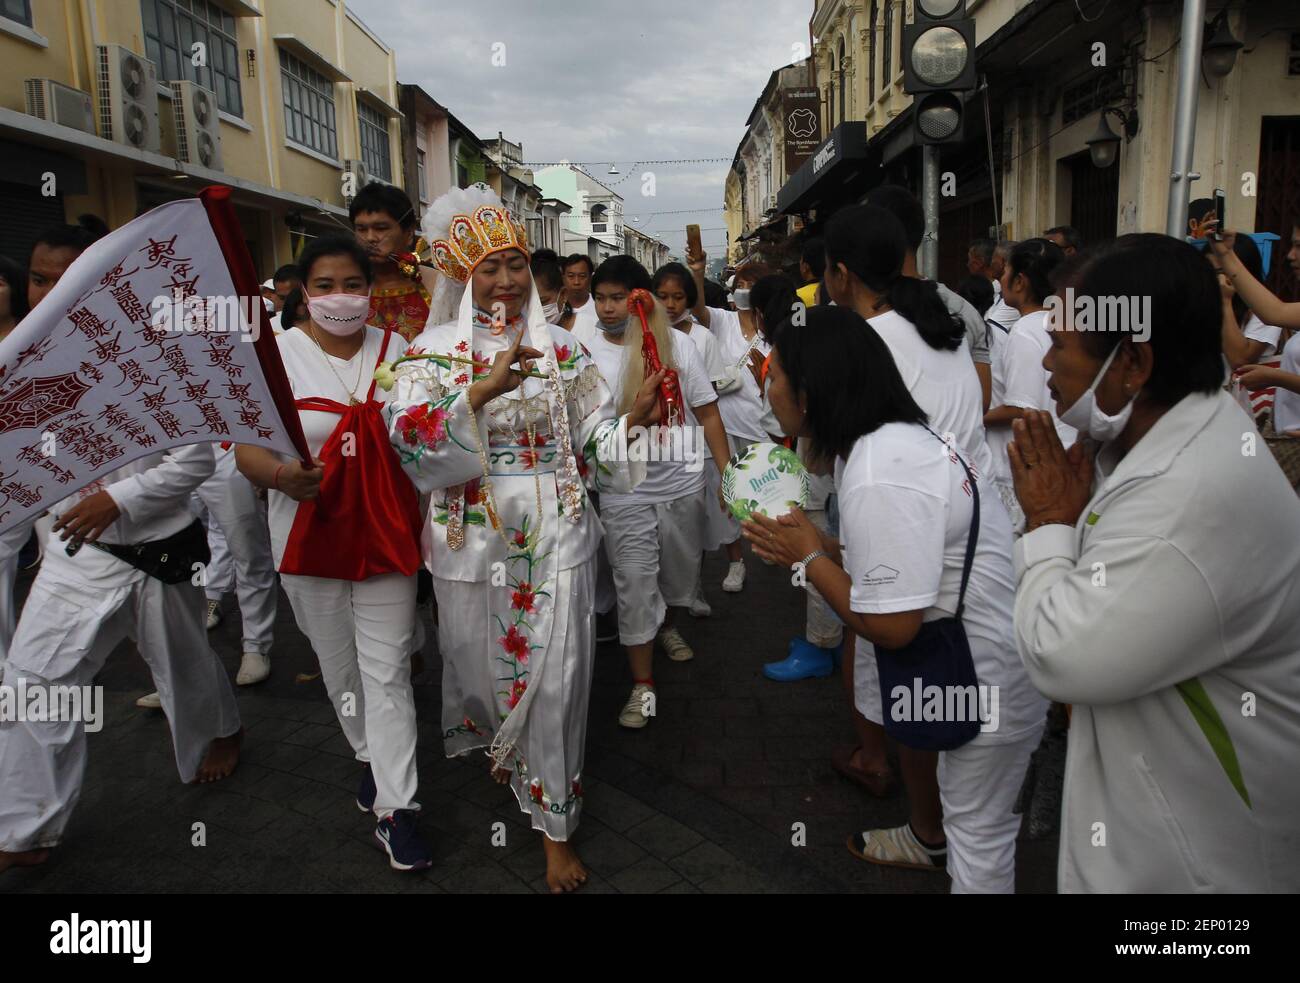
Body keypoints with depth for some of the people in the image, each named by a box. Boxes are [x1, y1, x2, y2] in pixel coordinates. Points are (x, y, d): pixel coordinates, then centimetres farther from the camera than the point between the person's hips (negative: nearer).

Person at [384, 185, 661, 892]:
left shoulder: (561, 347, 4)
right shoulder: (433, 351, -2)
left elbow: (594, 435, 5)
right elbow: (409, 434, -19)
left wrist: (633, 417, -15)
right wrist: (483, 391, -31)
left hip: (556, 539, 1)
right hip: (474, 543, 0)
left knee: (555, 678, 3)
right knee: (482, 665, 16)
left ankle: (555, 823, 21)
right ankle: (500, 746, 52)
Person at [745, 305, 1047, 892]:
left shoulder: (879, 478, -32)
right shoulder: (893, 435, 0)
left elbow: (891, 626, -29)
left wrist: (809, 556, -17)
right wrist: (823, 547, -4)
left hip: (991, 669, -10)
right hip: (972, 648, 10)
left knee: (980, 825, 11)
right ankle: (929, 842, 59)